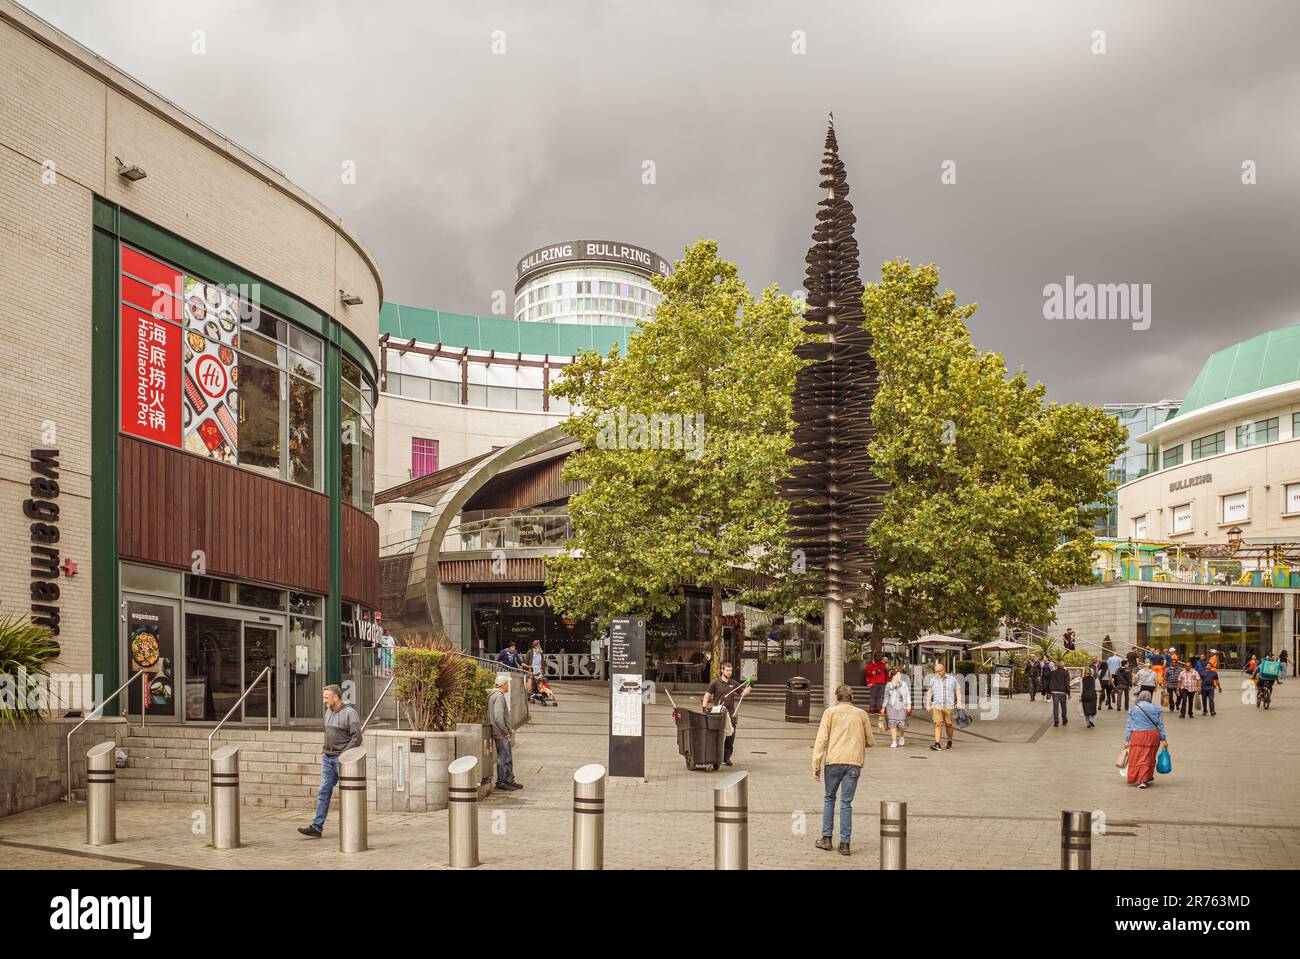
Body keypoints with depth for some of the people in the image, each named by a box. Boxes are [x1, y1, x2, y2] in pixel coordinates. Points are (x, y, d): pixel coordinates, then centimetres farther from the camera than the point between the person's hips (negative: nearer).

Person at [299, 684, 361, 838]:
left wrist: (344, 754, -18)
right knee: (323, 792, 2)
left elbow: (357, 737, -17)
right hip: (327, 758, 7)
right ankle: (317, 827, 1)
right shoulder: (328, 712, 12)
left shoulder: (350, 713, -13)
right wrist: (325, 749, 13)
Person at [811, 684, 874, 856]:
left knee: (829, 798, 15)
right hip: (854, 762, 1)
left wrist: (816, 765, -4)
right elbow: (869, 742, 14)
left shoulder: (830, 712, 3)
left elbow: (821, 740, -4)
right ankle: (845, 843, 3)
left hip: (834, 761, -1)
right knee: (846, 803, 5)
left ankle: (827, 838, 15)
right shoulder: (861, 714, 10)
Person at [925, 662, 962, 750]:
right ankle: (937, 744, -14)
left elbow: (958, 690, 4)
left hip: (949, 706, 0)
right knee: (938, 724, -11)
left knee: (949, 724, 4)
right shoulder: (933, 680, 10)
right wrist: (928, 704, 2)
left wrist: (959, 702, -8)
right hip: (936, 706, 0)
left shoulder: (952, 679, 7)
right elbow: (929, 693, 9)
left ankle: (949, 742, 23)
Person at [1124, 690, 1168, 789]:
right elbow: (1160, 725, 5)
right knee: (1148, 758, 6)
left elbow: (1128, 725, 4)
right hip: (1152, 735, 1)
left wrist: (1127, 739, 7)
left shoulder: (1133, 709, 3)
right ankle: (1144, 779, 1)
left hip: (1137, 736, 0)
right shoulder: (1156, 708, 3)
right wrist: (1163, 739, 9)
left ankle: (1134, 779, 5)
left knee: (1135, 758, 5)